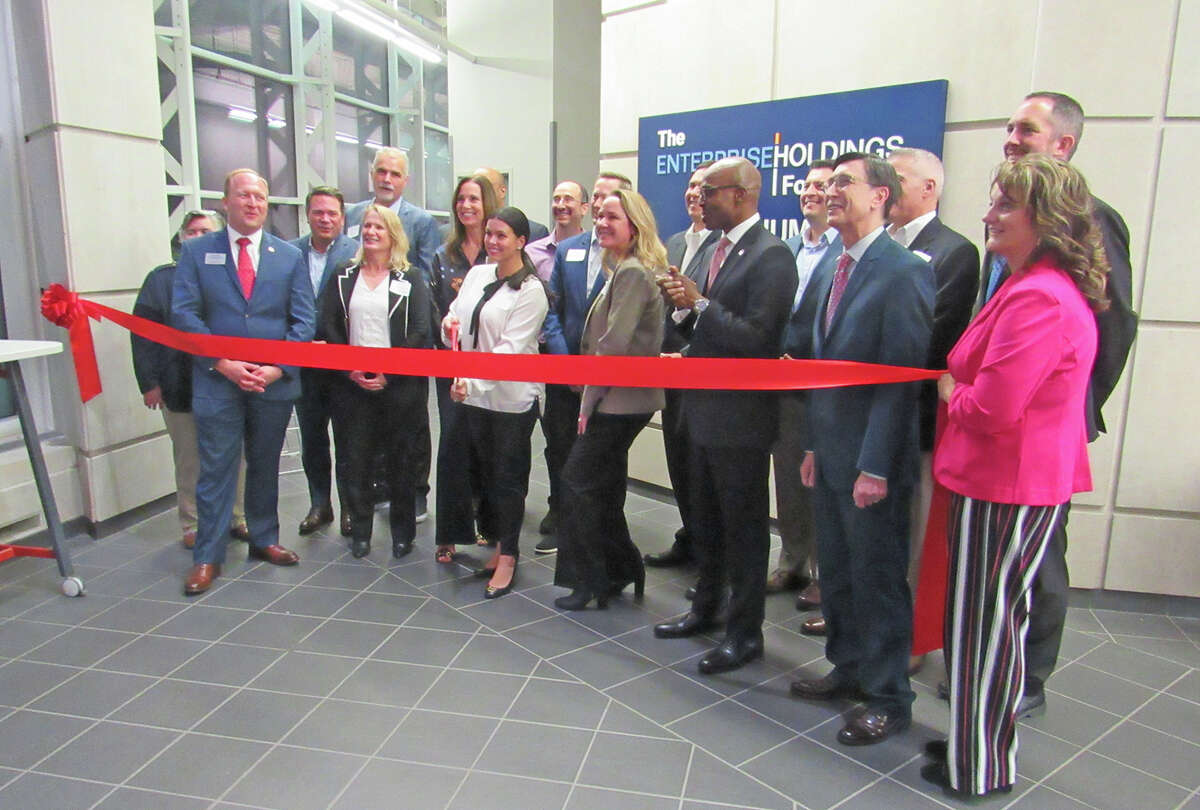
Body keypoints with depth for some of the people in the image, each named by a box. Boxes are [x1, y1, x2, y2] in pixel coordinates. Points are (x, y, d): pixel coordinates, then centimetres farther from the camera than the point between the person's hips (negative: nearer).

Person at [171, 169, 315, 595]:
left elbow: (303, 320, 2)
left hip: (274, 382, 2)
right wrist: (222, 363, -14)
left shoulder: (290, 256, 7)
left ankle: (264, 540, 28)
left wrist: (278, 368, -10)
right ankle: (207, 557, 12)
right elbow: (184, 314, -3)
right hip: (217, 381, -2)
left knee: (265, 467, 14)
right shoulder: (196, 251, 3)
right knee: (215, 470, 2)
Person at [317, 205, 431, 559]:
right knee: (355, 459, 3)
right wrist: (350, 370, -8)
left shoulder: (411, 279, 4)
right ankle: (359, 530, 17)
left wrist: (389, 373, -12)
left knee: (400, 459, 4)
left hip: (399, 384, -2)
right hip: (351, 384, 2)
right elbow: (327, 328, 4)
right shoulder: (344, 278, 11)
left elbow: (419, 333, -5)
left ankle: (403, 531, 18)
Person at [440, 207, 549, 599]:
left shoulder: (531, 291, -11)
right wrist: (449, 325, -10)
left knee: (508, 478, 3)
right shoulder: (477, 274, 8)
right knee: (485, 474, 15)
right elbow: (454, 315, 14)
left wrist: (472, 381, -27)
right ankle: (499, 546, 29)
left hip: (511, 396, -6)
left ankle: (507, 556, 15)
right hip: (472, 395, 7)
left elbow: (511, 348, -18)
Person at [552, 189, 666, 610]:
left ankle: (590, 581, 9)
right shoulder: (623, 270, 16)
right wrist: (591, 398, 13)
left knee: (578, 481, -2)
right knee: (603, 486, 16)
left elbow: (615, 344, -22)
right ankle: (620, 571, 29)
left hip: (619, 400, -10)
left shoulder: (632, 272, -16)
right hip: (620, 398, 10)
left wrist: (590, 398, -15)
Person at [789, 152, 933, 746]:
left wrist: (875, 466, -20)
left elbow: (901, 376, -18)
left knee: (878, 575, 5)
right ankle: (849, 668, 38)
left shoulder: (904, 271, -14)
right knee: (836, 570, 19)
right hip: (830, 452, 8)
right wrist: (813, 445, 13)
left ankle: (888, 697, 23)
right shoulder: (835, 272, 13)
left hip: (872, 461, -8)